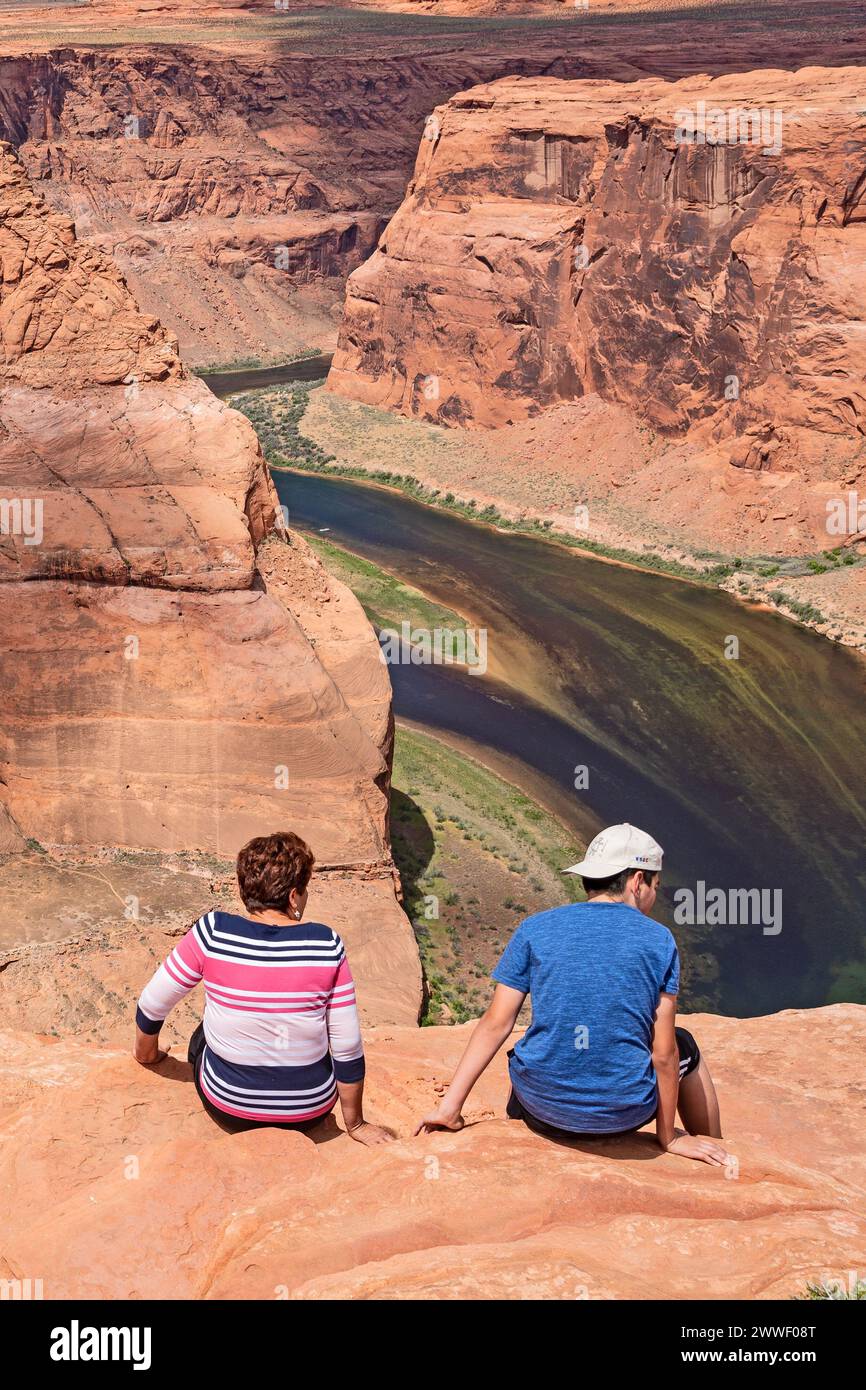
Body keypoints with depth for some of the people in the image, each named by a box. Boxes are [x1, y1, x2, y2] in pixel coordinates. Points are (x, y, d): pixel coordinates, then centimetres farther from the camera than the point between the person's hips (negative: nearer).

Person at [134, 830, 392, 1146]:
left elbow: (152, 1006, -6)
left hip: (228, 1108, 0)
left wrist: (146, 1053, 16)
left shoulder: (212, 932, -17)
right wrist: (355, 1123, 3)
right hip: (309, 1112, 0)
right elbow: (348, 1047, -12)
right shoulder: (326, 946, -17)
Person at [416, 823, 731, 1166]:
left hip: (543, 1107, 2)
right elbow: (663, 1051, -3)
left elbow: (496, 1024, -1)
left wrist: (449, 1106, 5)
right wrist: (668, 1137, 9)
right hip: (624, 1115, -1)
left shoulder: (535, 929, 1)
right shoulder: (659, 940, -2)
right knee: (685, 1048, 30)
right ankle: (718, 1165, 43)